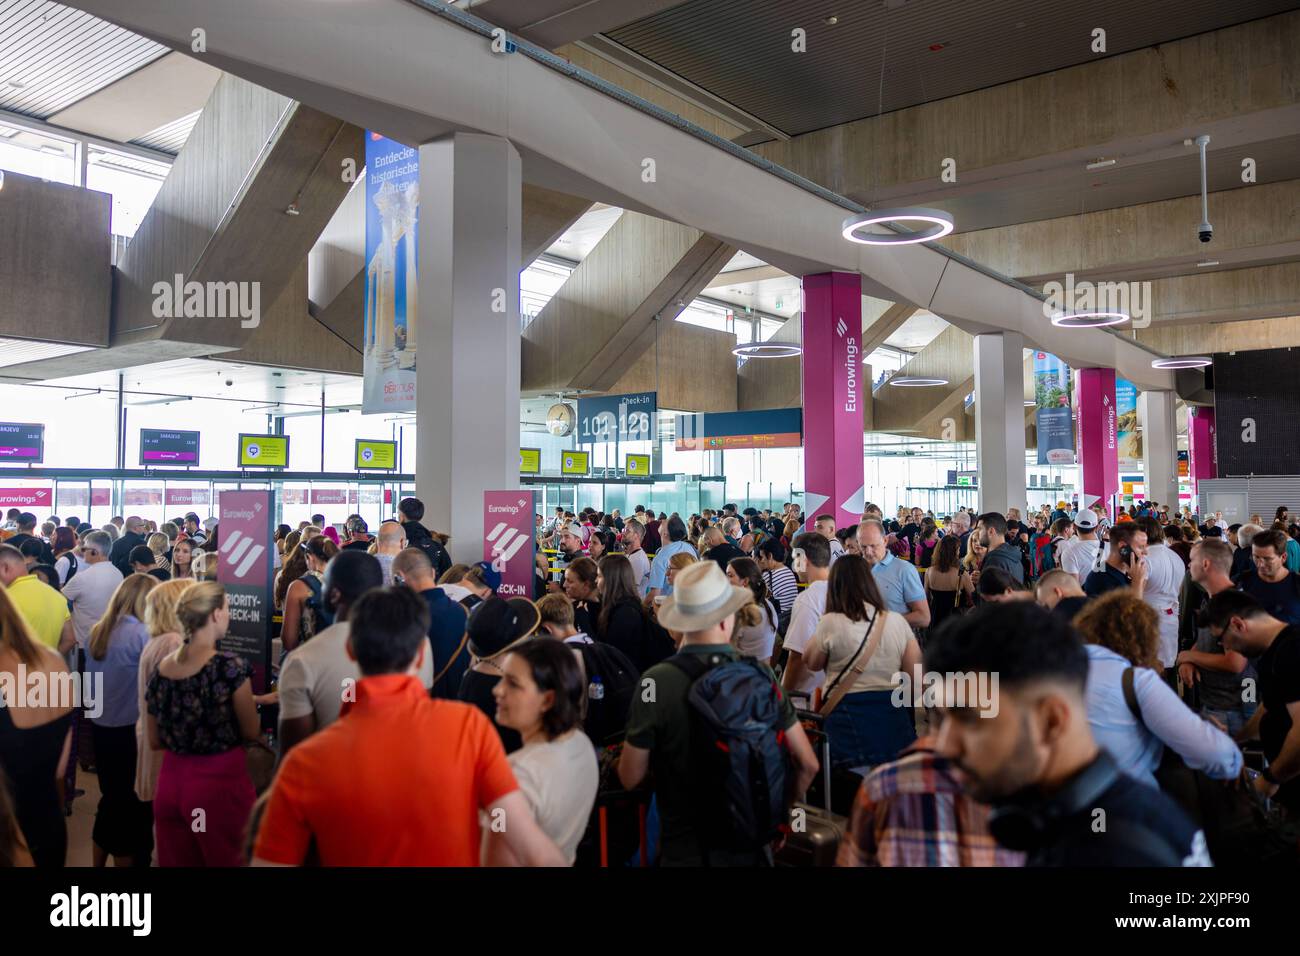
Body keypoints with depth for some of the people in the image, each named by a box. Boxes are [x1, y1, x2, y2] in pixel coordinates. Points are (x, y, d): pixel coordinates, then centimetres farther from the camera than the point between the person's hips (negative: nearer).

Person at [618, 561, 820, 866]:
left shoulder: (656, 682, -19)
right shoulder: (760, 675, -11)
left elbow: (629, 778, -10)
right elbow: (808, 764, -4)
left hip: (685, 851, -2)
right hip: (752, 846, 2)